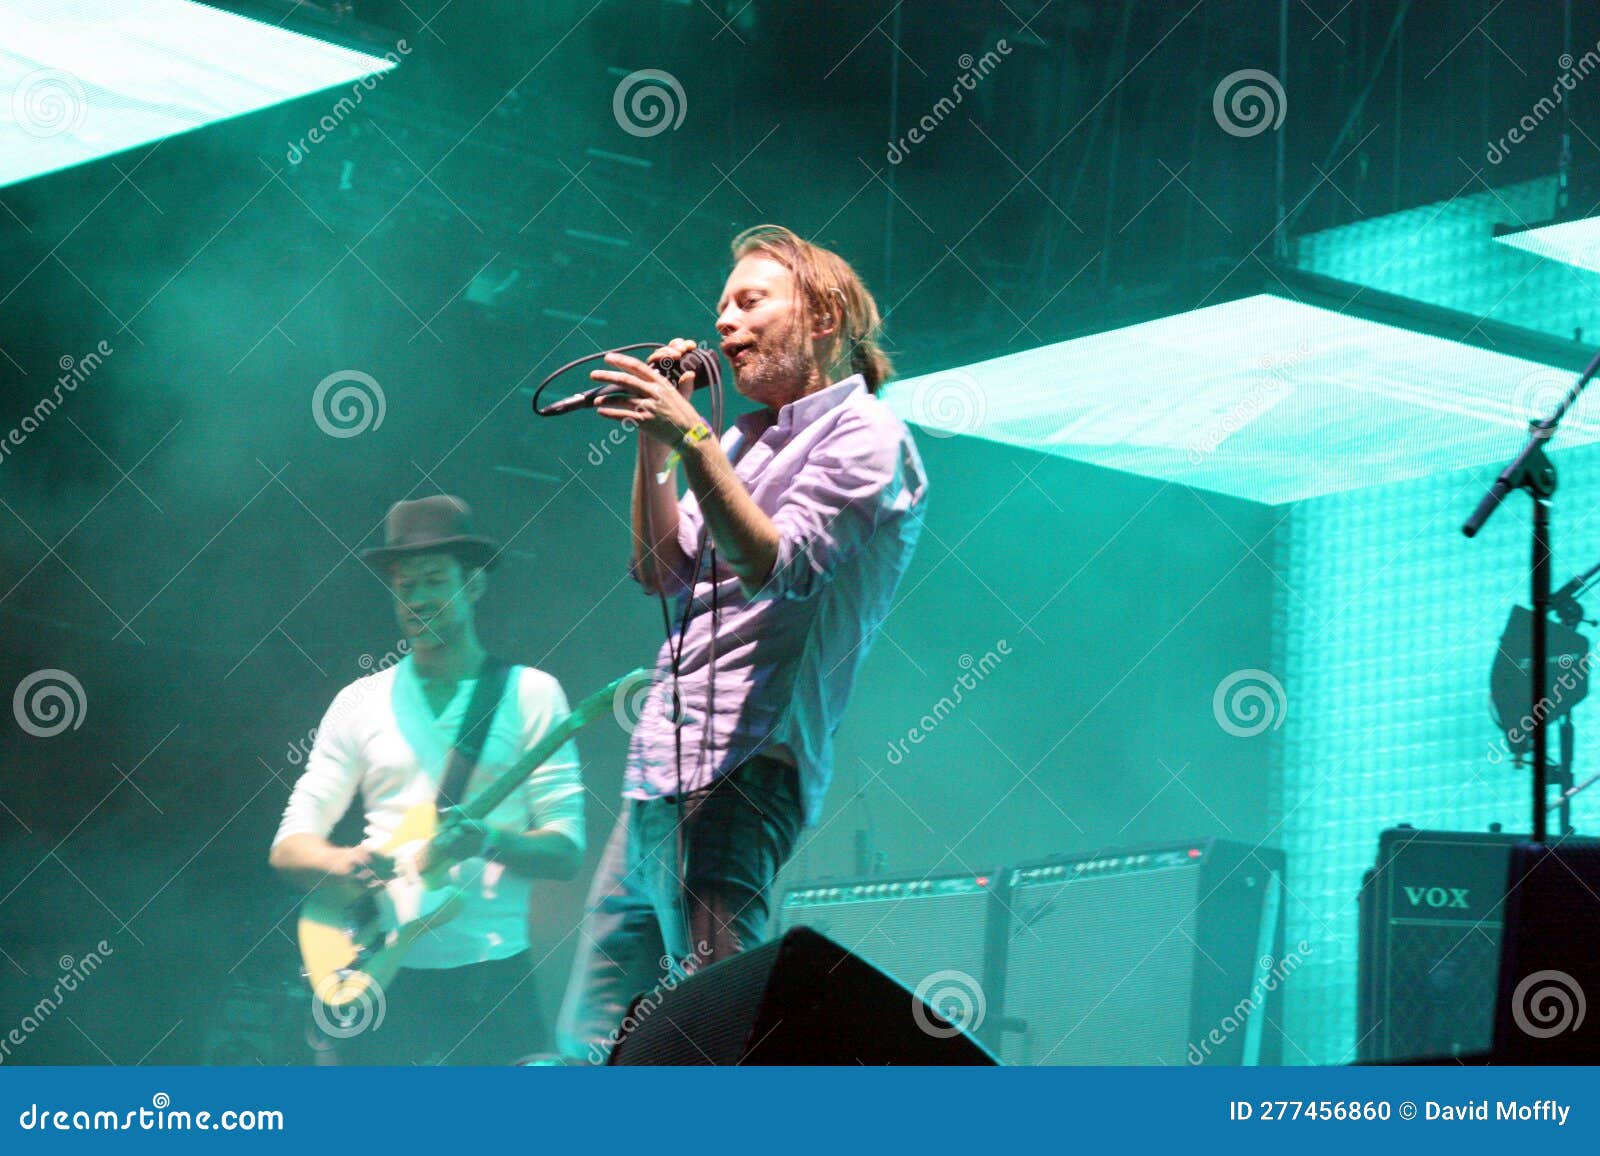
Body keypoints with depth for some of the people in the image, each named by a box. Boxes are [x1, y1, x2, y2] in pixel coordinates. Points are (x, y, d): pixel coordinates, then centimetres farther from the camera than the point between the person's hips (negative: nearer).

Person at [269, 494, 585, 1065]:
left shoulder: (529, 694, 4)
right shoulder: (360, 702, 12)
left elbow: (567, 848, -1)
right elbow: (288, 846, 9)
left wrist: (488, 840, -22)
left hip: (488, 976, -2)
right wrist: (344, 863, -14)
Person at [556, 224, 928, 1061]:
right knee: (591, 1039, 8)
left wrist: (689, 435, -20)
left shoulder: (864, 435, -2)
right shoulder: (743, 442, 24)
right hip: (660, 773, 9)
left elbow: (772, 562, -16)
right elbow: (662, 571, 16)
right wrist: (653, 447, 7)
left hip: (744, 770, -9)